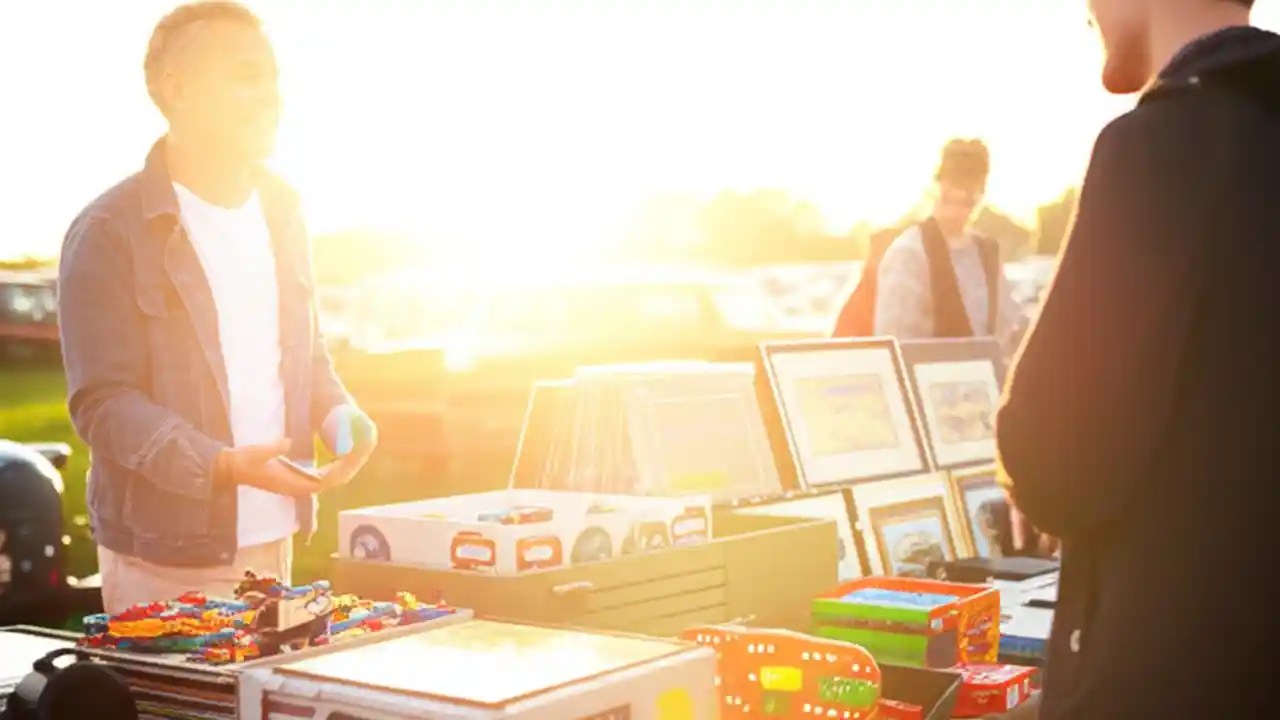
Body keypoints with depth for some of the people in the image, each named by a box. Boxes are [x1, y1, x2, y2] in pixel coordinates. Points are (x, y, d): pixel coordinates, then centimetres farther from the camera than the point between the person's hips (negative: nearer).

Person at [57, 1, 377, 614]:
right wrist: (224, 465, -28)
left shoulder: (281, 211, 9)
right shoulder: (108, 233, -11)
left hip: (274, 542, 6)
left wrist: (340, 416, -4)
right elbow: (102, 402, -14)